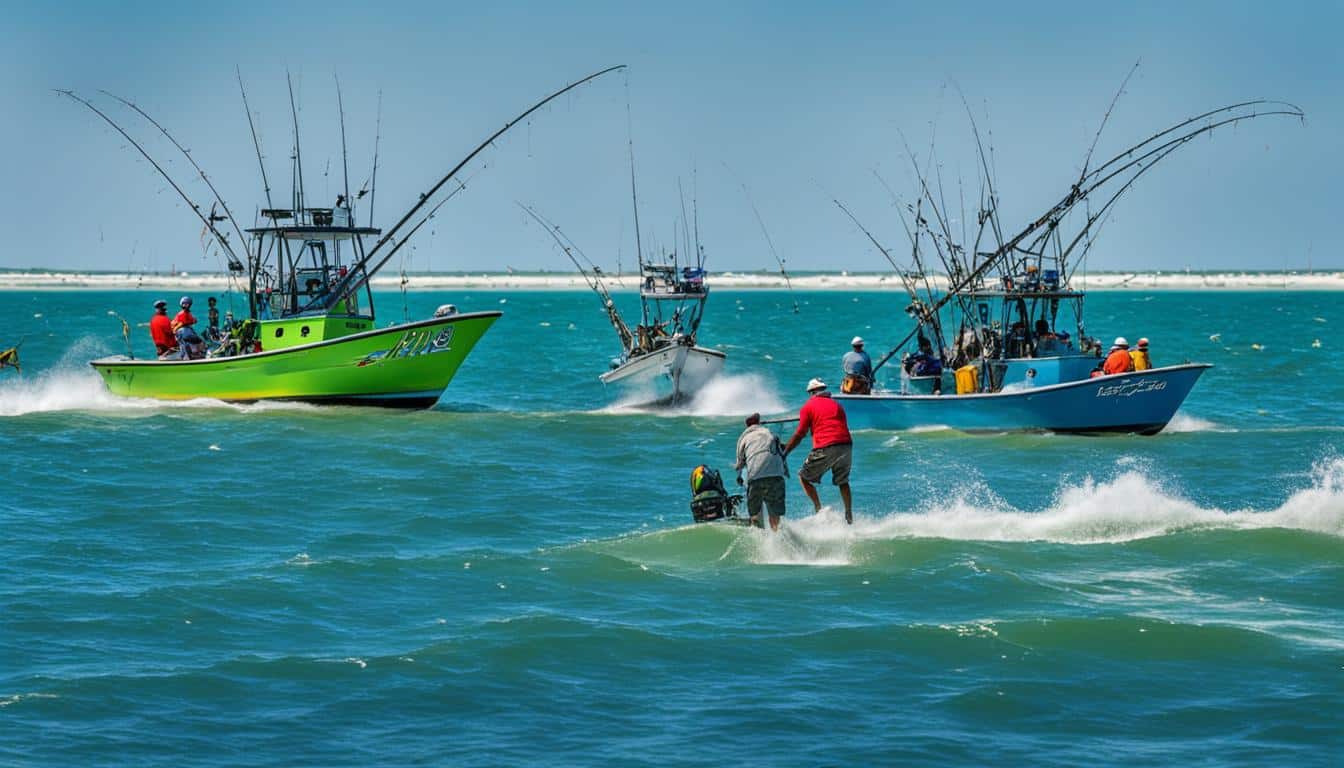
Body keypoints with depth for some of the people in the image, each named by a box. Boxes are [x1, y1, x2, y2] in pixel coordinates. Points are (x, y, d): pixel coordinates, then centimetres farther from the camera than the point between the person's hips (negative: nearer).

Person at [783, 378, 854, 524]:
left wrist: (785, 453, 6)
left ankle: (819, 509, -2)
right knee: (843, 481, 24)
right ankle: (849, 516, 20)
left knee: (804, 477, 11)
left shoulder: (808, 406, 7)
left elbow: (800, 435, 2)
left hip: (825, 448, -5)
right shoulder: (836, 405, 21)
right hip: (846, 445, 5)